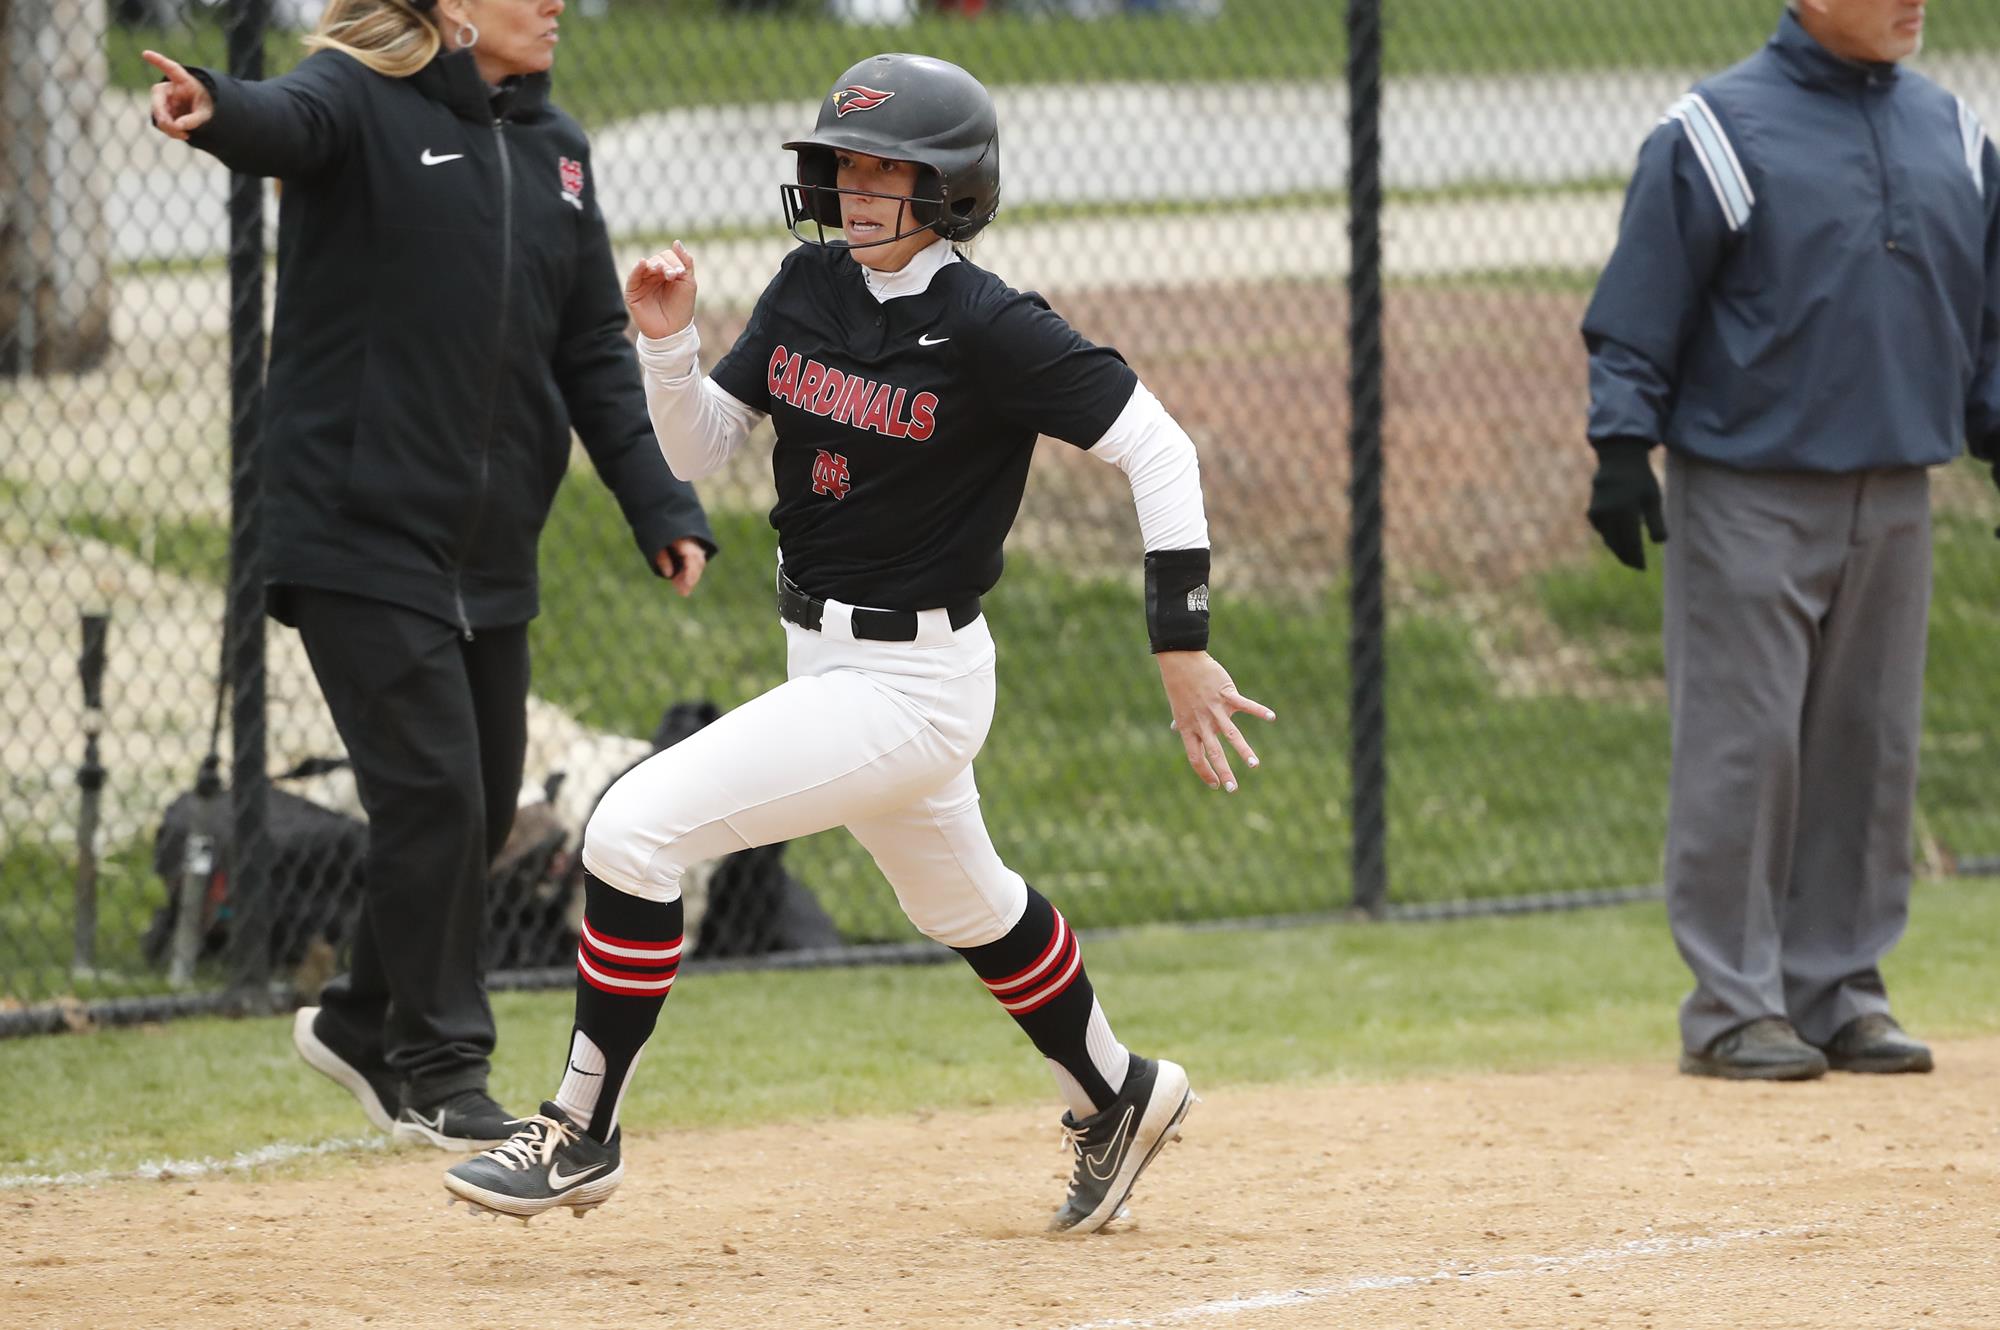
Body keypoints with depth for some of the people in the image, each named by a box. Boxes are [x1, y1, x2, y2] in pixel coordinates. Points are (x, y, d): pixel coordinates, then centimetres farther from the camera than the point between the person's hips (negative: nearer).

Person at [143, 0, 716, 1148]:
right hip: (361, 531, -7)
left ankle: (365, 1021, 30)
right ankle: (439, 1065, 4)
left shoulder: (556, 149, 11)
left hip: (492, 552, 7)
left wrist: (661, 507, 5)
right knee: (433, 790, -10)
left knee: (485, 809, 11)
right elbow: (288, 120, -34)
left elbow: (596, 353, 14)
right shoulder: (365, 102, -9)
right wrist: (215, 111, -58)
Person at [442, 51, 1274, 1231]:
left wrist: (1182, 644, -19)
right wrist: (668, 342, -13)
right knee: (963, 905, 27)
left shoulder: (989, 329, -19)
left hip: (911, 682, -8)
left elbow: (1159, 448, -18)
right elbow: (699, 451, 6)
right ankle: (1117, 1098, 50)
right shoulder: (810, 289, 2)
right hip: (826, 664, 8)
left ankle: (583, 1135, -7)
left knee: (636, 826, -17)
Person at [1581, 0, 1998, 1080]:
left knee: (1870, 748, 8)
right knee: (1743, 746, -5)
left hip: (1894, 496, 6)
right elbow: (1636, 314, -7)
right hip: (1747, 494, -6)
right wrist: (1622, 449, -13)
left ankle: (1837, 989, 16)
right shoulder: (1717, 135, -7)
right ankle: (1732, 1006, 0)